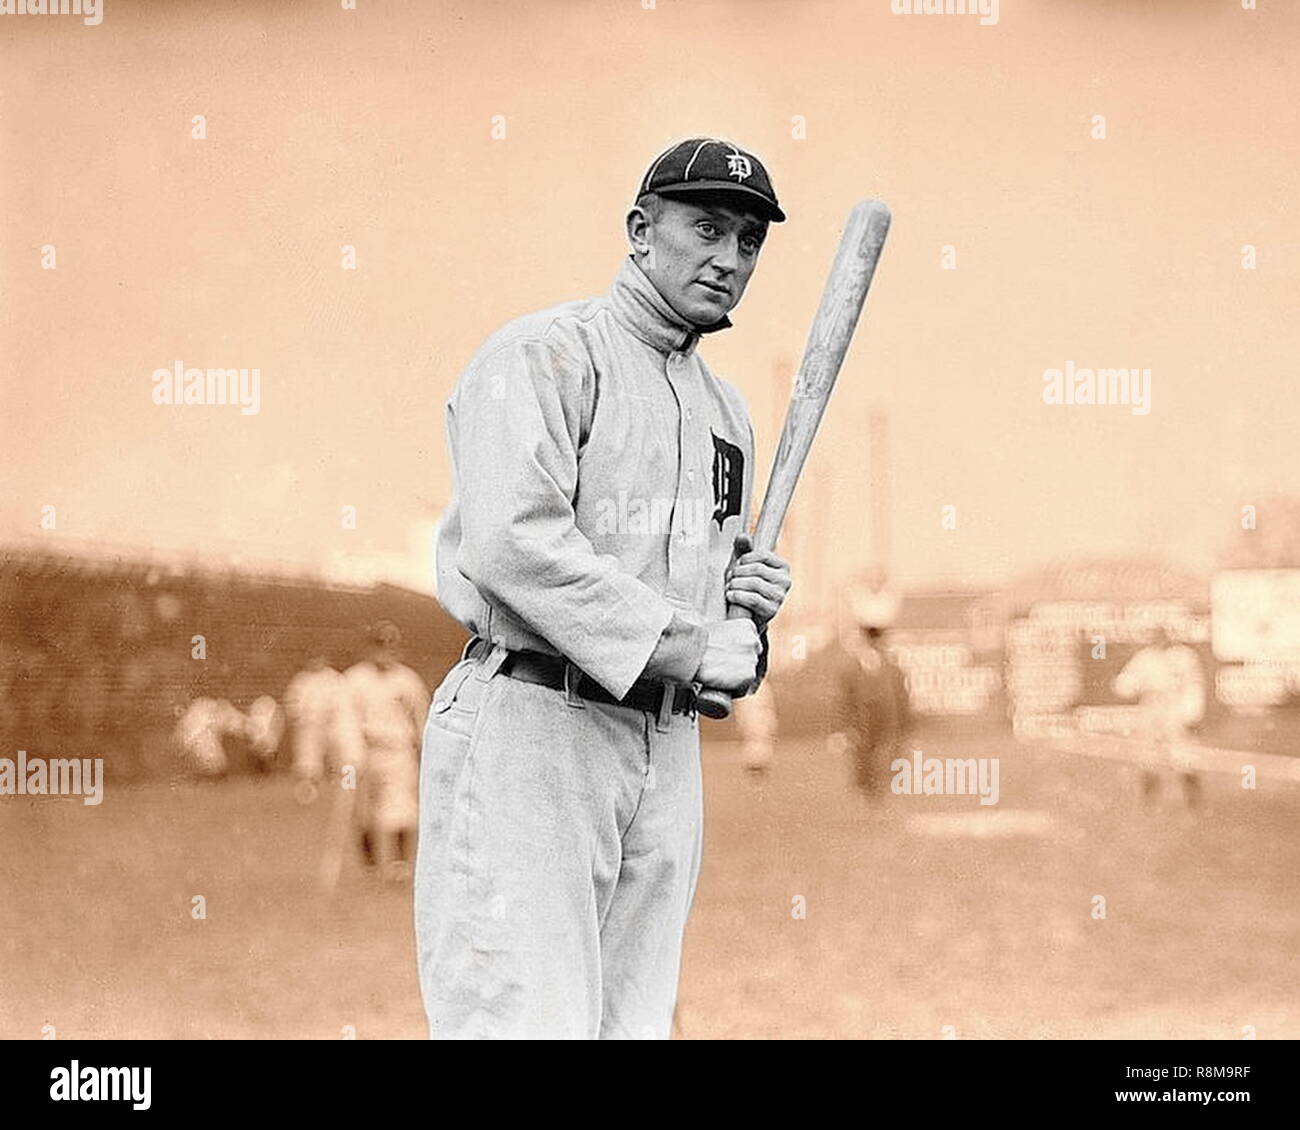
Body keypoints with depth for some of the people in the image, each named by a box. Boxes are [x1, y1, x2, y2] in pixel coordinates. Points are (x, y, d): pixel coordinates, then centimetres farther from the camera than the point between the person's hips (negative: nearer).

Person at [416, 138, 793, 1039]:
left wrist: (750, 596, 6)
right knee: (525, 1019, -13)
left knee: (634, 1023, 8)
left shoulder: (726, 410, 21)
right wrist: (692, 647, -17)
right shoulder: (547, 356, -5)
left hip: (668, 747, 8)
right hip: (532, 723, -8)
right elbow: (513, 542, -20)